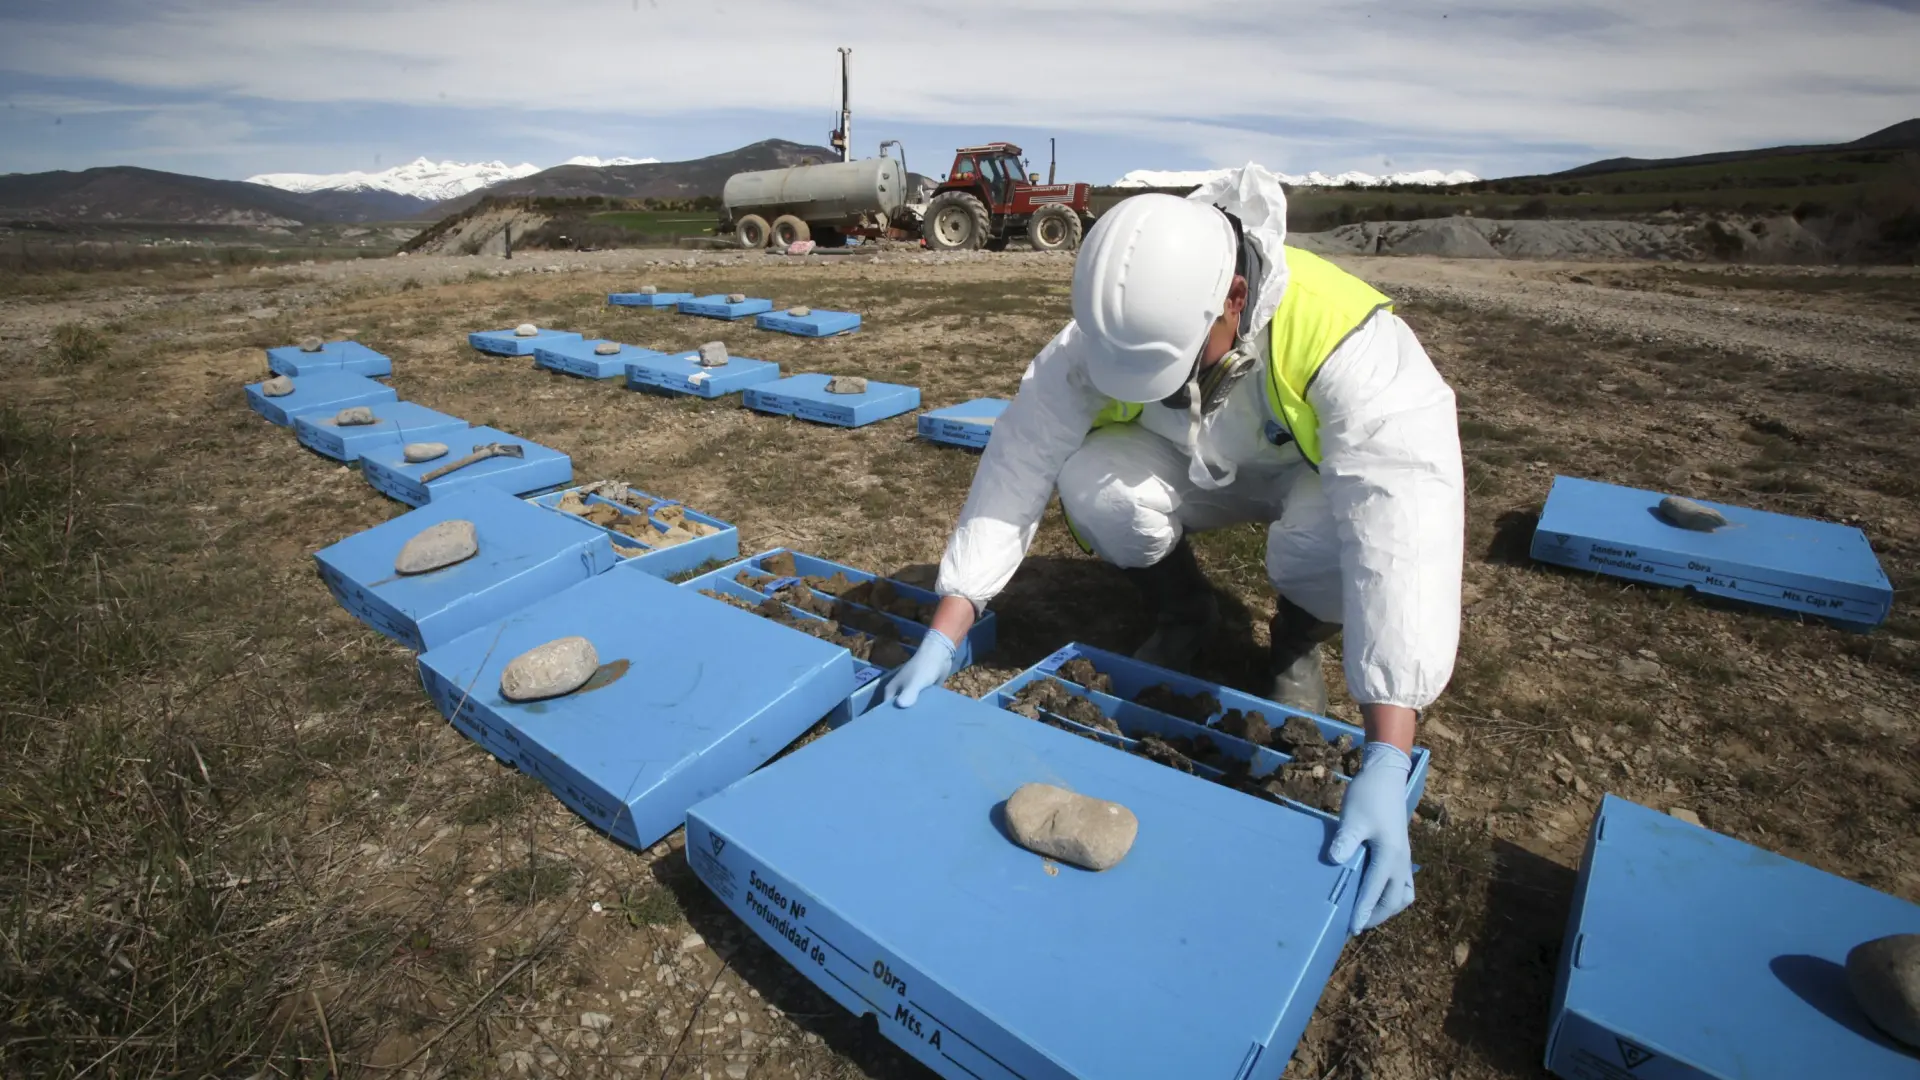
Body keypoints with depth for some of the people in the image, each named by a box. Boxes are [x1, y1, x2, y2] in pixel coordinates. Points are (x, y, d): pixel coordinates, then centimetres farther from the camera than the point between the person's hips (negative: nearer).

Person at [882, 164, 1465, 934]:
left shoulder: (1347, 341, -38)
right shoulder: (1104, 334, -28)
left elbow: (1403, 531, -45)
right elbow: (1017, 465, -29)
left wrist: (1386, 765, -52)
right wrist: (941, 642, -34)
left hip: (1331, 470, -2)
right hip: (1205, 470, 3)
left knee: (1329, 538, -38)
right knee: (1093, 483, -28)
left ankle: (1299, 640, 1)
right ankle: (1183, 617, 3)